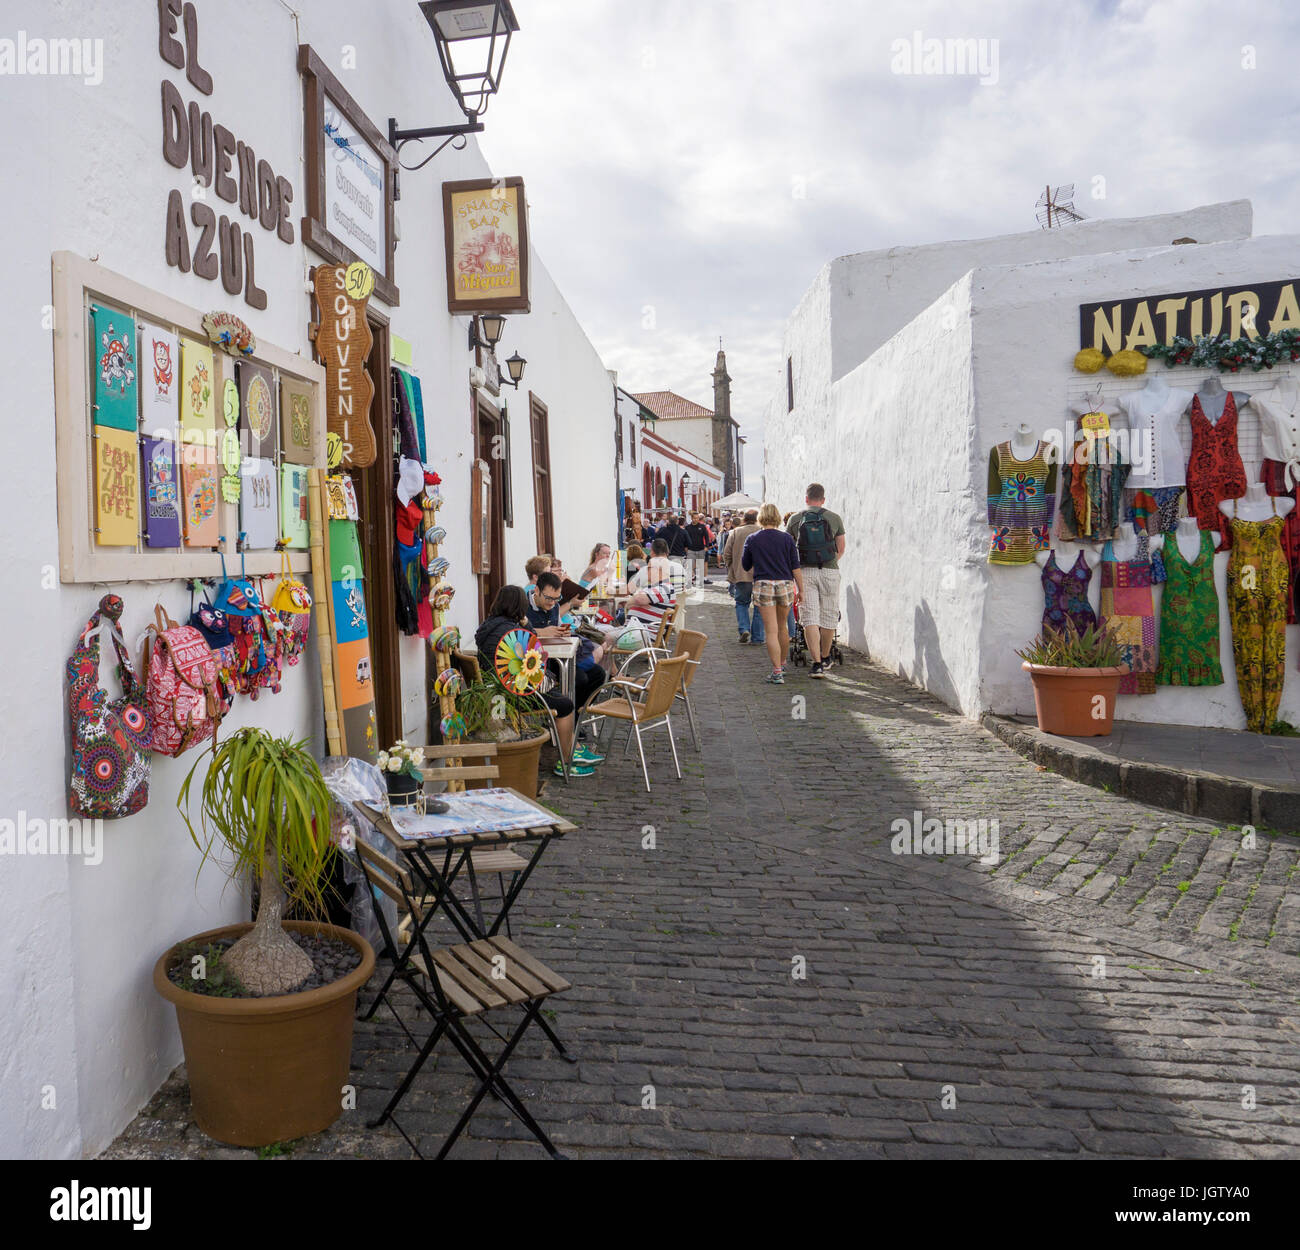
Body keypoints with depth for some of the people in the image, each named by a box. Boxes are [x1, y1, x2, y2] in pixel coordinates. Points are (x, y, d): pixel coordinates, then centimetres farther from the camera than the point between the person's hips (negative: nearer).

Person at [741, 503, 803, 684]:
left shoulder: (752, 539, -1)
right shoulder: (786, 538, 0)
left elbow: (745, 566, 9)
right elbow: (795, 567, 0)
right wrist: (801, 589, 6)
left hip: (763, 586, -2)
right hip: (786, 584, 2)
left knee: (771, 630, -1)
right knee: (782, 626, 19)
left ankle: (777, 672, -7)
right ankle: (782, 664, 34)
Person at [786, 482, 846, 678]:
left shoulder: (795, 519, 3)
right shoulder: (834, 518, 3)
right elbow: (841, 549, 10)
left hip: (805, 572, 0)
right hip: (830, 571, 0)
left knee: (810, 618, -1)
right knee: (828, 617, 13)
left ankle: (816, 663, -9)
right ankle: (825, 658, 26)